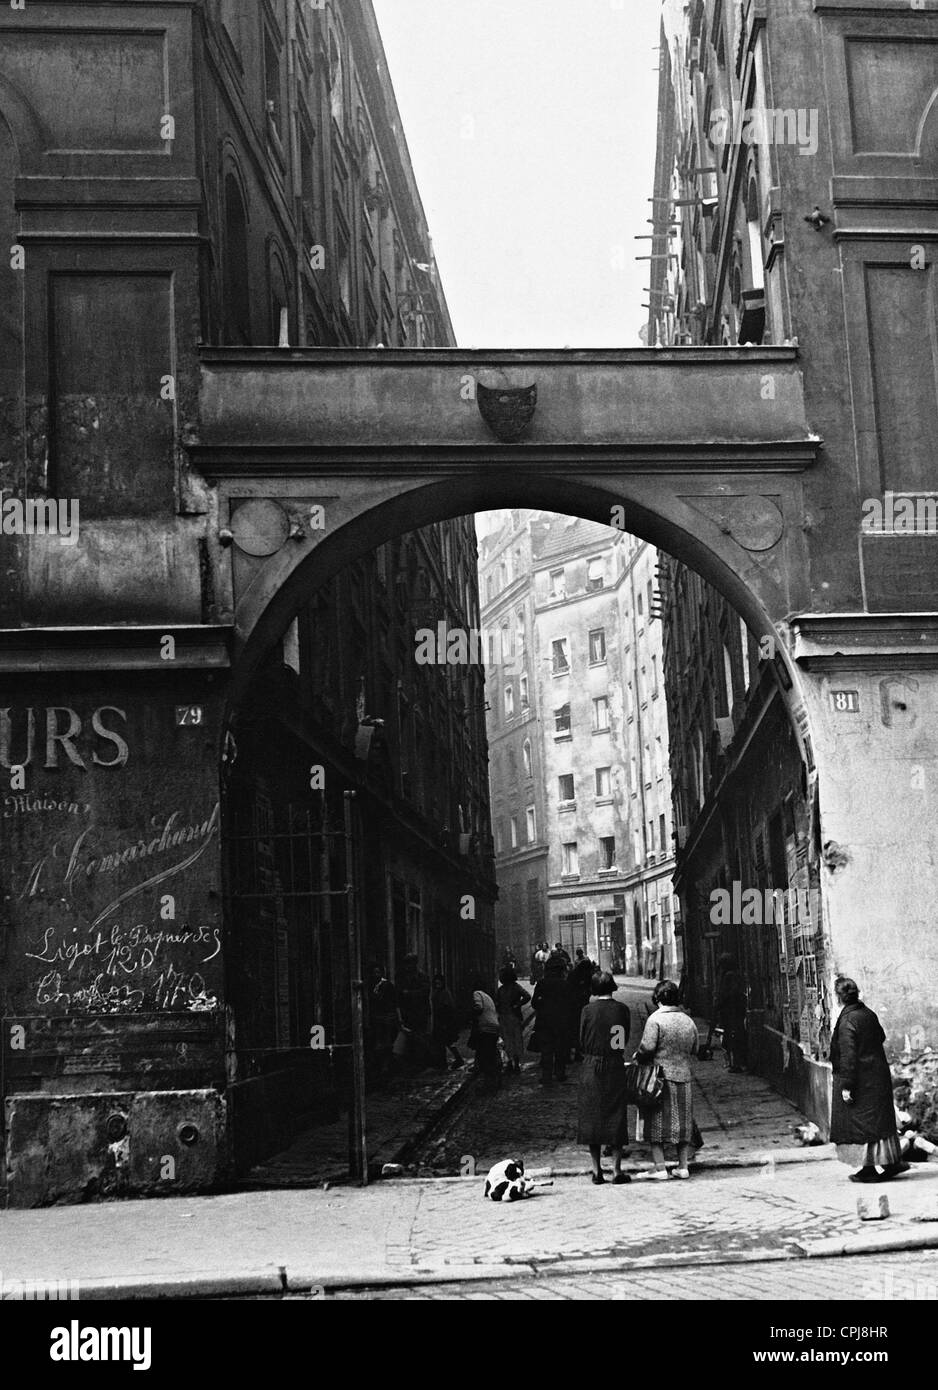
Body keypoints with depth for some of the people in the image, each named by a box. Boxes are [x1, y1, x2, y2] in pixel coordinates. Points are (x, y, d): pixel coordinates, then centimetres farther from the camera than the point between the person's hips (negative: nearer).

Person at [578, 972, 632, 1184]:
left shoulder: (588, 1010, -7)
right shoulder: (622, 1010, -3)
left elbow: (582, 1042, -1)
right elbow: (626, 1040, 5)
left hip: (592, 1068, -1)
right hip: (616, 1067, 1)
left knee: (592, 1117, 7)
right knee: (616, 1117, 7)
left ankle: (596, 1170, 7)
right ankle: (617, 1169, 5)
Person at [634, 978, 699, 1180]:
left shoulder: (655, 1019, -12)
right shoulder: (689, 1021, 5)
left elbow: (647, 1048, -18)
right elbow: (694, 1051, 12)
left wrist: (637, 1056, 2)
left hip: (661, 1077, -5)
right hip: (684, 1076, 5)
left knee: (657, 1123, 2)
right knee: (683, 1122, 13)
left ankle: (660, 1168, -1)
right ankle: (683, 1166, 16)